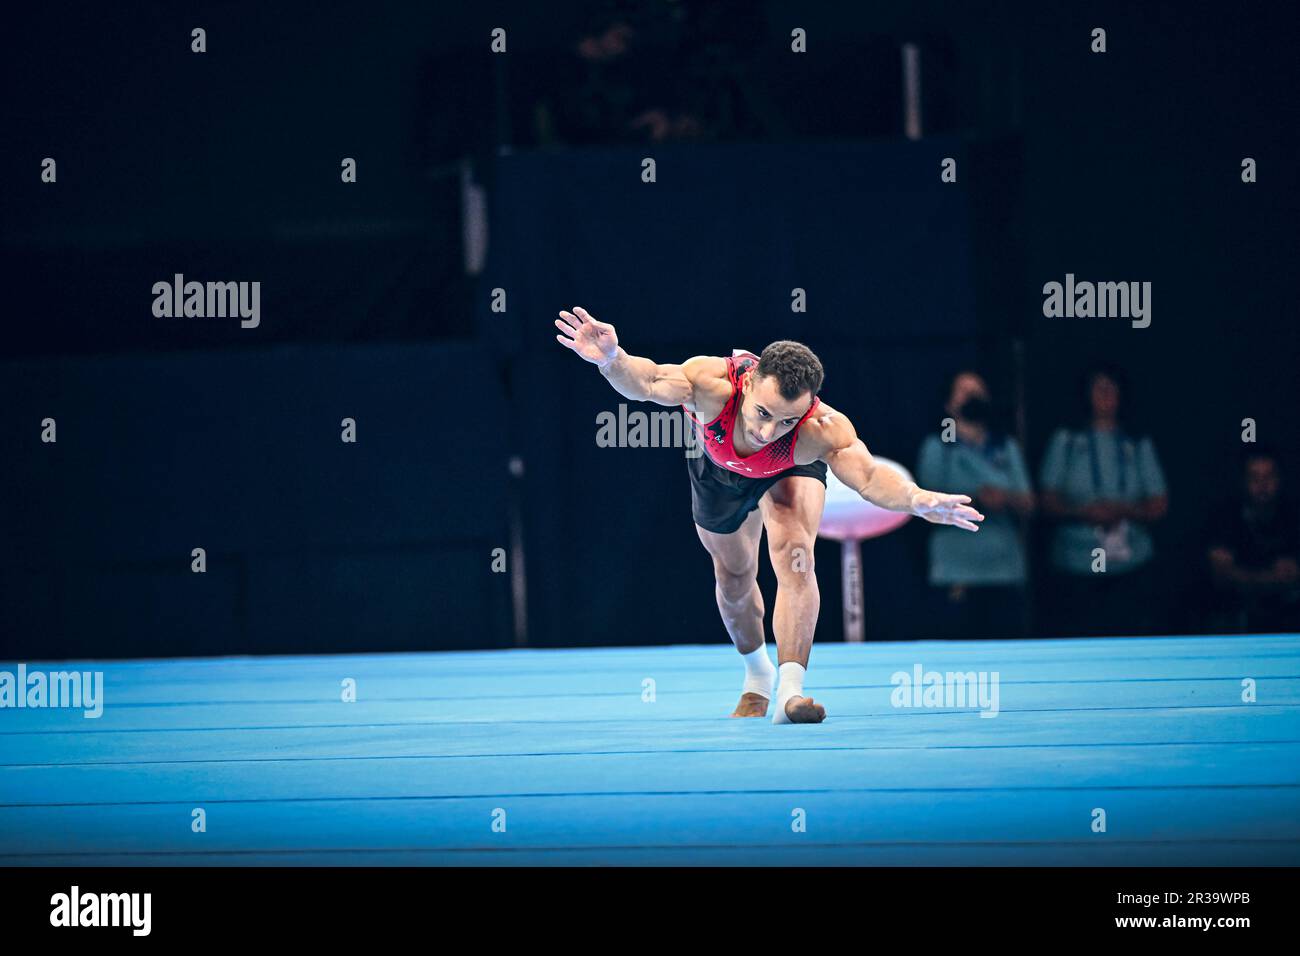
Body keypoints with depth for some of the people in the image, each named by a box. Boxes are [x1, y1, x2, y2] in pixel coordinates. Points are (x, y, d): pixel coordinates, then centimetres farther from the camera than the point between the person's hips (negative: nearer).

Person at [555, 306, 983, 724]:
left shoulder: (820, 431, -47)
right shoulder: (712, 383, -47)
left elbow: (869, 477, -54)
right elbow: (647, 382, -52)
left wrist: (916, 500, -74)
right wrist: (613, 360, -75)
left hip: (790, 469, -2)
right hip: (718, 464, 2)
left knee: (794, 558, -25)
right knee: (734, 576, 17)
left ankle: (789, 692, -24)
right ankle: (758, 676, 44)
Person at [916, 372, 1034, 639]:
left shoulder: (1008, 448, 17)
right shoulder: (937, 447, 6)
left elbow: (1027, 506, 10)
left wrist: (1006, 498, -12)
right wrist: (973, 502, -14)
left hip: (1006, 574, 3)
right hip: (958, 575, -3)